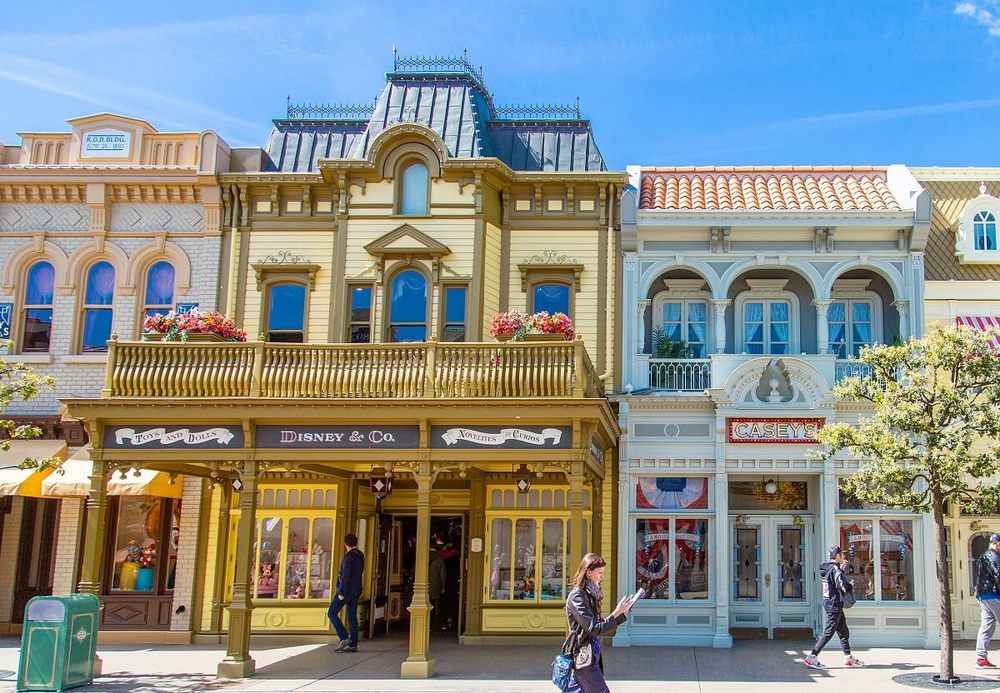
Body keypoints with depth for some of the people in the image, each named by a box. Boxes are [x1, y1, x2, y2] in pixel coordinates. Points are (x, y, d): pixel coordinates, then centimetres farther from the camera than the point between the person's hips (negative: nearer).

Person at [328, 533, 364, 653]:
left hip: (346, 589, -8)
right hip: (356, 591, 8)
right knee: (352, 617, 9)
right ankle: (353, 644, 7)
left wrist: (341, 592, -18)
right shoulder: (360, 556, 11)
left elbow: (345, 575, -19)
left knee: (332, 613, 0)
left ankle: (344, 638, -8)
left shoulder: (348, 556, -15)